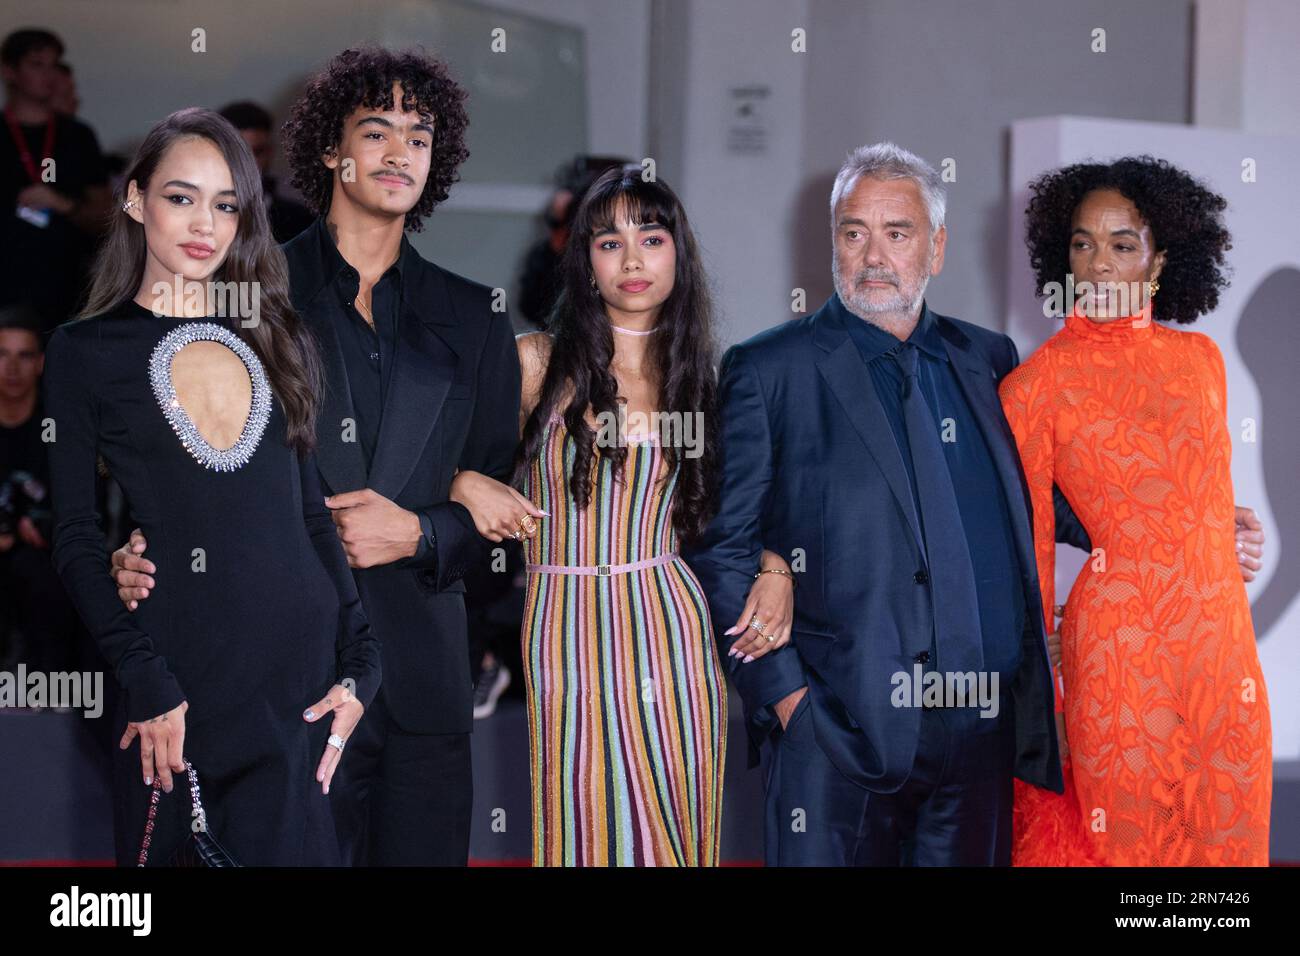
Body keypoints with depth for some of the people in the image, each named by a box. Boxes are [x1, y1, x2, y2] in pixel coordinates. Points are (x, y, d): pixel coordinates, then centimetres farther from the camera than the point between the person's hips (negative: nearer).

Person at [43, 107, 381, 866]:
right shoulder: (86, 350, 3)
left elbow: (313, 511, 13)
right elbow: (76, 538, -2)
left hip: (305, 658, 3)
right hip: (183, 669, -2)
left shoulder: (274, 339, 12)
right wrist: (147, 682, -12)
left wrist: (359, 665, 3)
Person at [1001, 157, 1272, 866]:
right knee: (1127, 843, 5)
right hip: (1119, 647, -4)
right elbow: (1026, 547, -2)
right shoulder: (1037, 382, -6)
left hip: (1221, 641, 4)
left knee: (1228, 838, 12)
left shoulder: (1200, 359, 8)